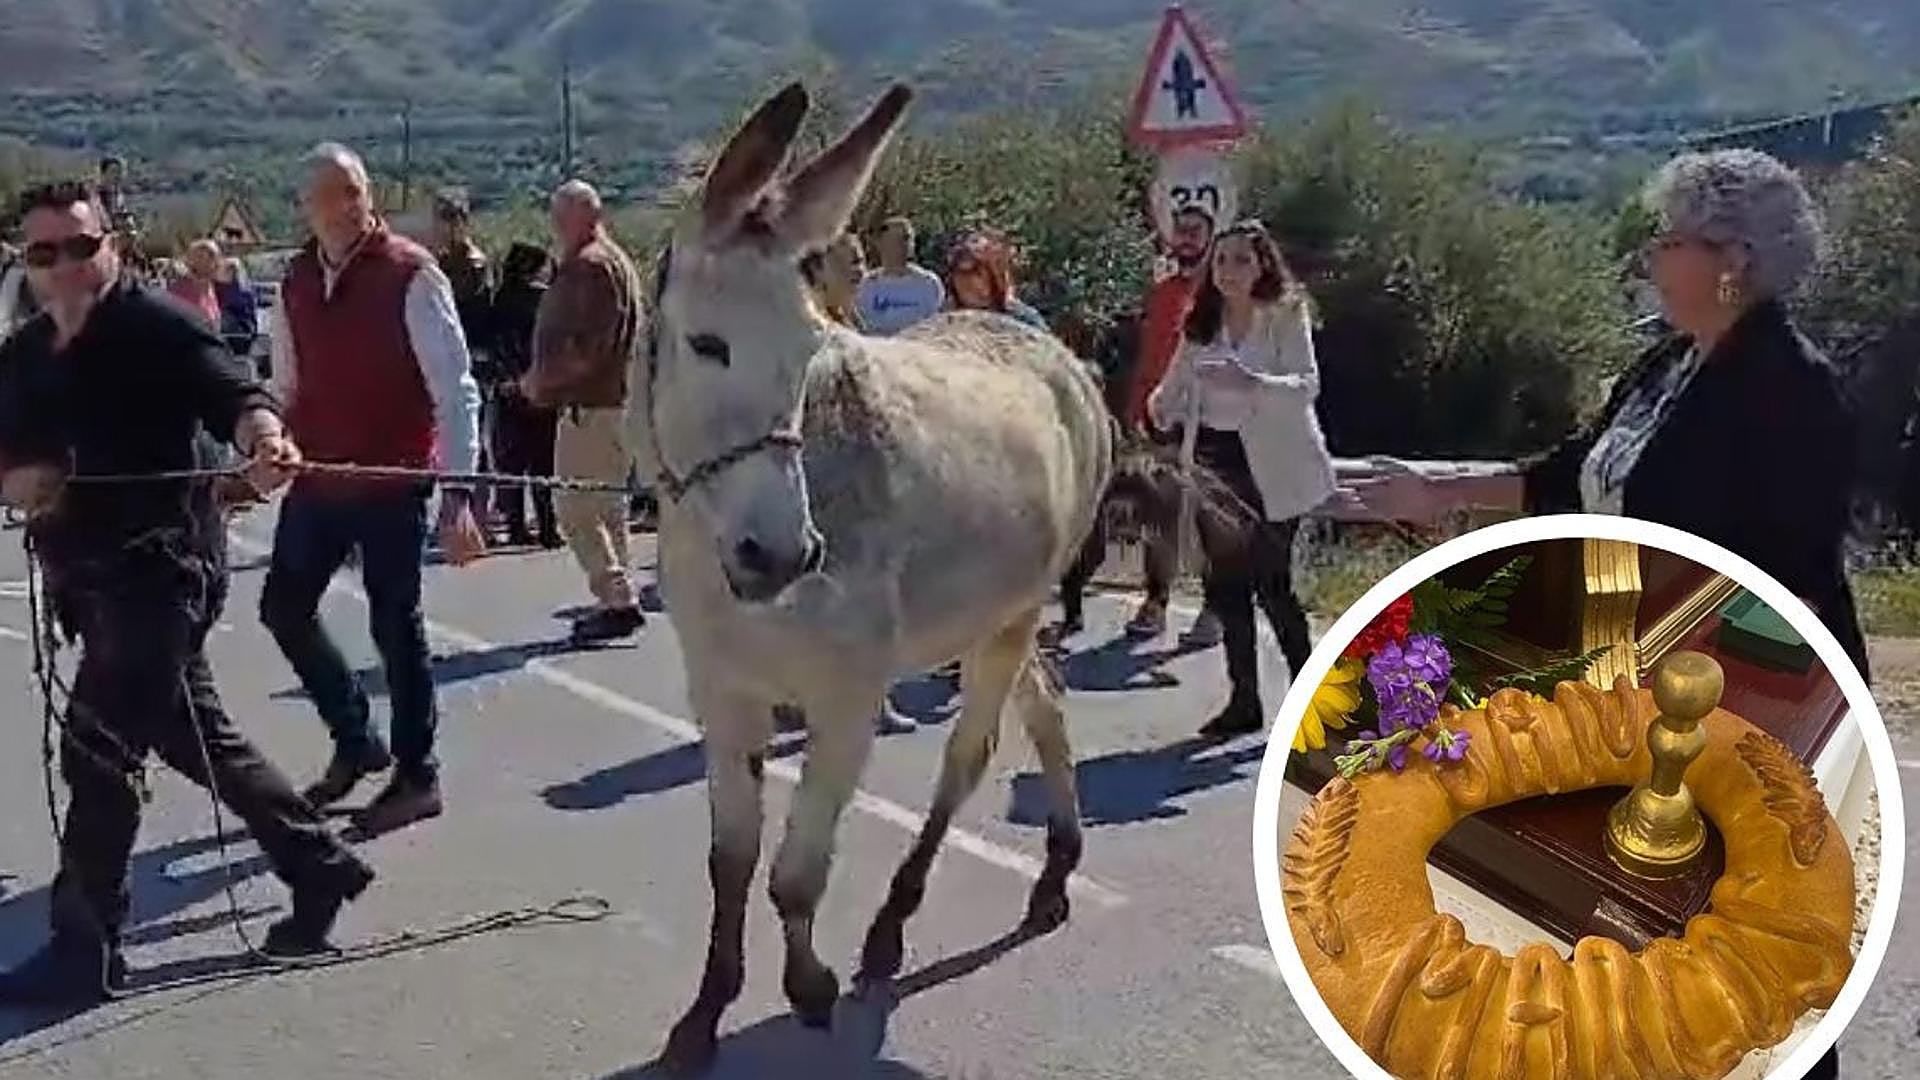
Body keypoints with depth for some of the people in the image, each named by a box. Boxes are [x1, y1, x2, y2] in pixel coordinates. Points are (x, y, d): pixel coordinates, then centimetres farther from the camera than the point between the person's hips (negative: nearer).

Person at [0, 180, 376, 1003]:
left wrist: (264, 438, -45)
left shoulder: (157, 329, -10)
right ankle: (319, 867, 28)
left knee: (97, 748, -10)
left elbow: (231, 393, -23)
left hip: (160, 568, -8)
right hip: (87, 578, 9)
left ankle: (84, 946, 2)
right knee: (198, 741, 15)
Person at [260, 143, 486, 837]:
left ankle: (416, 776, 16)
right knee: (284, 606, 12)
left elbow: (455, 389, -14)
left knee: (395, 624, 1)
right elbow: (285, 385, 18)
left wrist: (456, 494, -20)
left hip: (393, 480, -7)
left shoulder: (409, 276, -11)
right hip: (316, 476, 7)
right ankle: (355, 739, 31)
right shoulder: (296, 283, 7)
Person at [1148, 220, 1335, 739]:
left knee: (1271, 582, -7)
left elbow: (1307, 384, -20)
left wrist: (1252, 384, -37)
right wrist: (1163, 408, -9)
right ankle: (1245, 700, 16)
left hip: (1271, 467, -5)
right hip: (1216, 460, 6)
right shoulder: (1203, 321, 10)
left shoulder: (1286, 315, -7)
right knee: (1227, 583, 6)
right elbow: (1178, 384, 13)